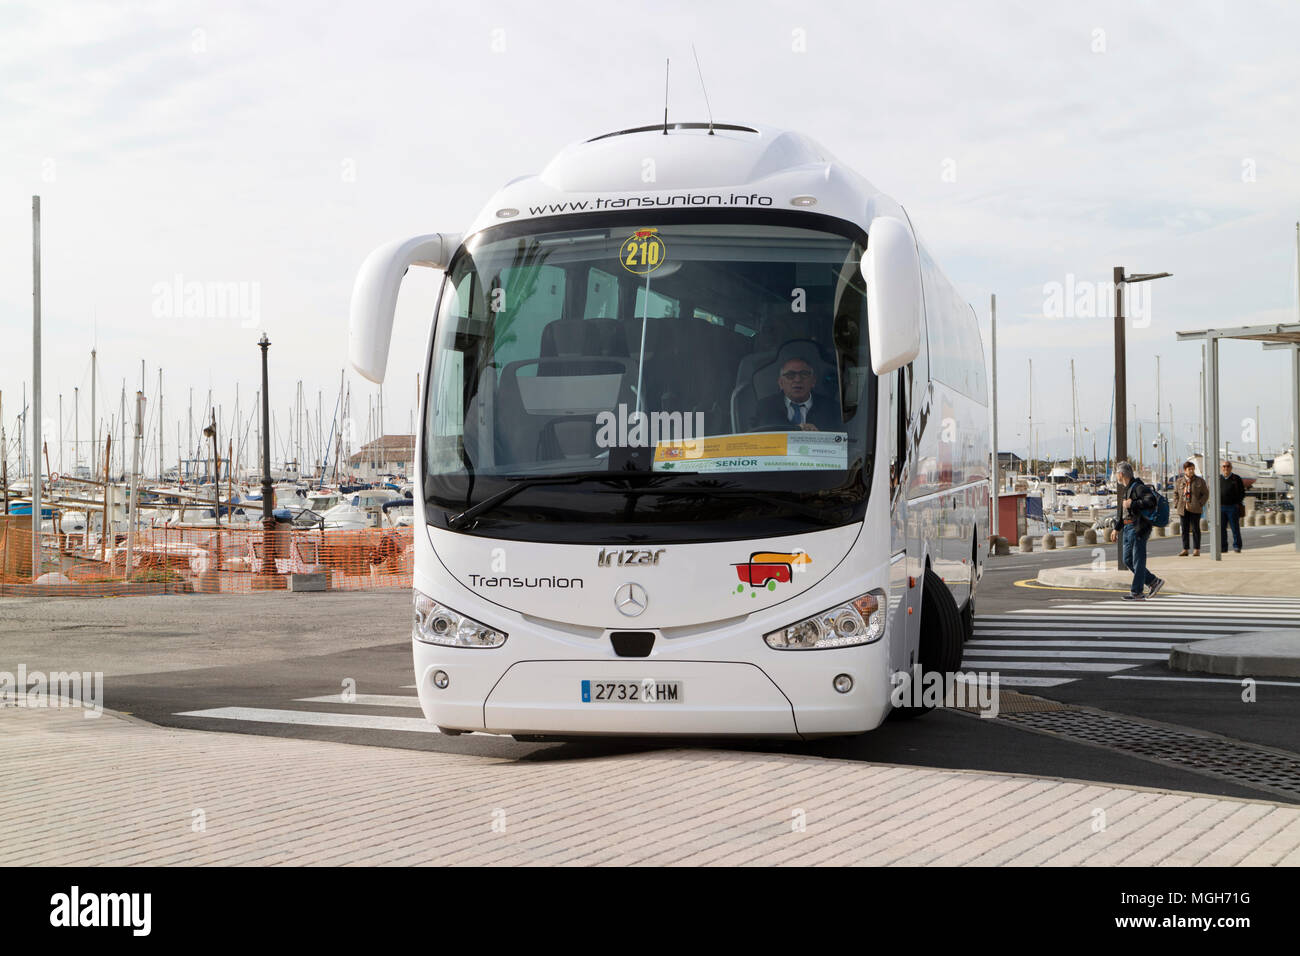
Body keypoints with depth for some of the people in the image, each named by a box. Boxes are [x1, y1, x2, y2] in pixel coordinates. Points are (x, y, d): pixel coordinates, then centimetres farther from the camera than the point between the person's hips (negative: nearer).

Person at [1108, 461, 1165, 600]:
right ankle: (1153, 581, 17)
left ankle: (1137, 592, -1)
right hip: (1128, 528, 10)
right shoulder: (1125, 489, 18)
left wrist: (1132, 504, -24)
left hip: (1137, 528, -10)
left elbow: (1151, 501, -26)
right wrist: (1117, 528, 26)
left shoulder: (1138, 487, -13)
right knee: (1127, 559, 11)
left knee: (1138, 561, -5)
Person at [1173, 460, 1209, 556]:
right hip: (1183, 509, 3)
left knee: (1195, 529, 0)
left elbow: (1205, 494, 2)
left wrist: (1200, 504, -9)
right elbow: (1175, 493, 15)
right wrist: (1176, 505, 4)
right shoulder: (1180, 481, 8)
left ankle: (1196, 549, 6)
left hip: (1195, 509, -3)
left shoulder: (1200, 481, 0)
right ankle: (1185, 549, 12)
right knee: (1184, 529, 7)